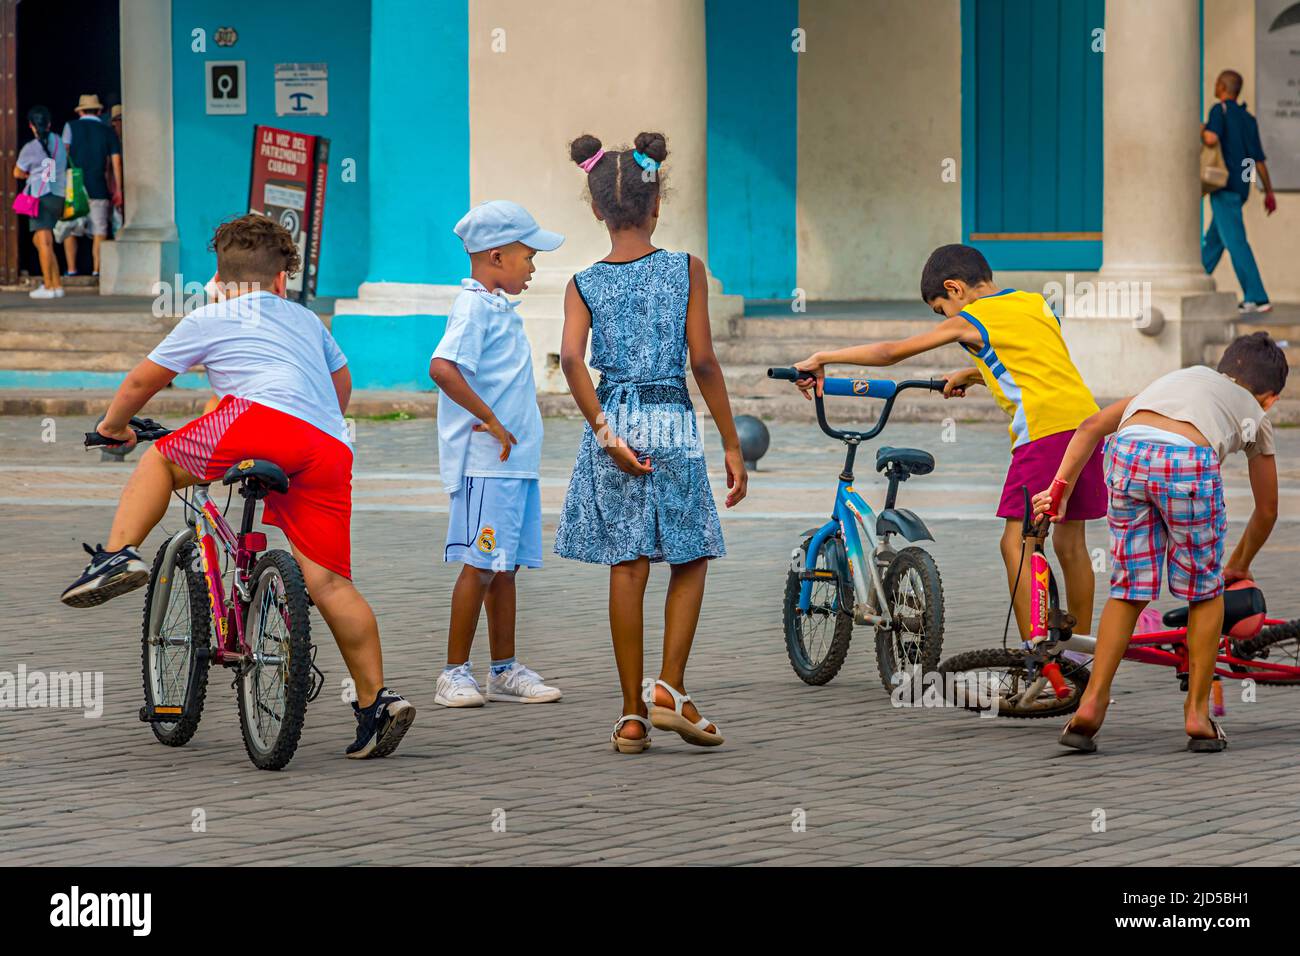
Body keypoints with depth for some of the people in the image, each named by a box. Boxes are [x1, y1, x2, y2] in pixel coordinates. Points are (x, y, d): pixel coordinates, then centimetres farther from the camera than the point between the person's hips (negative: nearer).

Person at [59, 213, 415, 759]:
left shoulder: (208, 321, 21)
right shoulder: (306, 320, 35)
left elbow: (142, 381, 27)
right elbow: (341, 383, 50)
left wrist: (113, 425, 46)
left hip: (267, 419, -5)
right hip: (330, 450, 5)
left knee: (161, 459, 15)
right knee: (329, 582, 2)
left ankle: (119, 554, -4)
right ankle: (376, 700, -5)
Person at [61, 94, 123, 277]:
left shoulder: (71, 127, 5)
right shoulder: (109, 132, 9)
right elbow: (116, 163, 5)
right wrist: (118, 190, 8)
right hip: (99, 189, 1)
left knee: (70, 230, 7)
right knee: (99, 231, 2)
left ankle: (71, 269, 3)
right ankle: (97, 269, -4)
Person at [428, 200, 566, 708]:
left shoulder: (499, 308, 17)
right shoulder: (474, 307, -13)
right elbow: (442, 367, -27)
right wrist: (490, 419, -21)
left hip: (516, 458, 9)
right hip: (485, 461, -9)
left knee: (506, 566, 12)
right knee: (480, 565, -7)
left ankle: (505, 670, 19)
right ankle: (455, 673, 0)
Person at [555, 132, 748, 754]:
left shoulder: (585, 285, 2)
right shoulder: (685, 270, -3)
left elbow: (571, 358, -14)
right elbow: (703, 360, -7)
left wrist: (604, 433, -11)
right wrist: (732, 443, -2)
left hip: (613, 425, 2)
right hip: (673, 426, -2)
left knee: (626, 568, 7)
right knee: (691, 559, 13)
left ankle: (632, 714, 8)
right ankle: (670, 688, 0)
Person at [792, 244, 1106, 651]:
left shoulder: (970, 321, 3)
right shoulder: (1036, 303, 21)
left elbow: (892, 352, 4)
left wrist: (823, 358, 12)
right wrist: (972, 375, 40)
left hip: (1044, 431, -8)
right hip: (1086, 419, 8)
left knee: (1016, 544, -4)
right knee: (1070, 542, 16)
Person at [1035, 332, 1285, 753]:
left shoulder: (1175, 377, 40)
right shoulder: (1256, 415, 34)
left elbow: (1092, 427, 28)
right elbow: (1266, 511, 44)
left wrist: (1060, 490, 25)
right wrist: (1239, 567, 59)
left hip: (1128, 450, 2)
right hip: (1190, 460, -2)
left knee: (1128, 591, 18)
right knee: (1206, 592, 20)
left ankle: (1091, 703, 10)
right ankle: (1197, 712, 21)